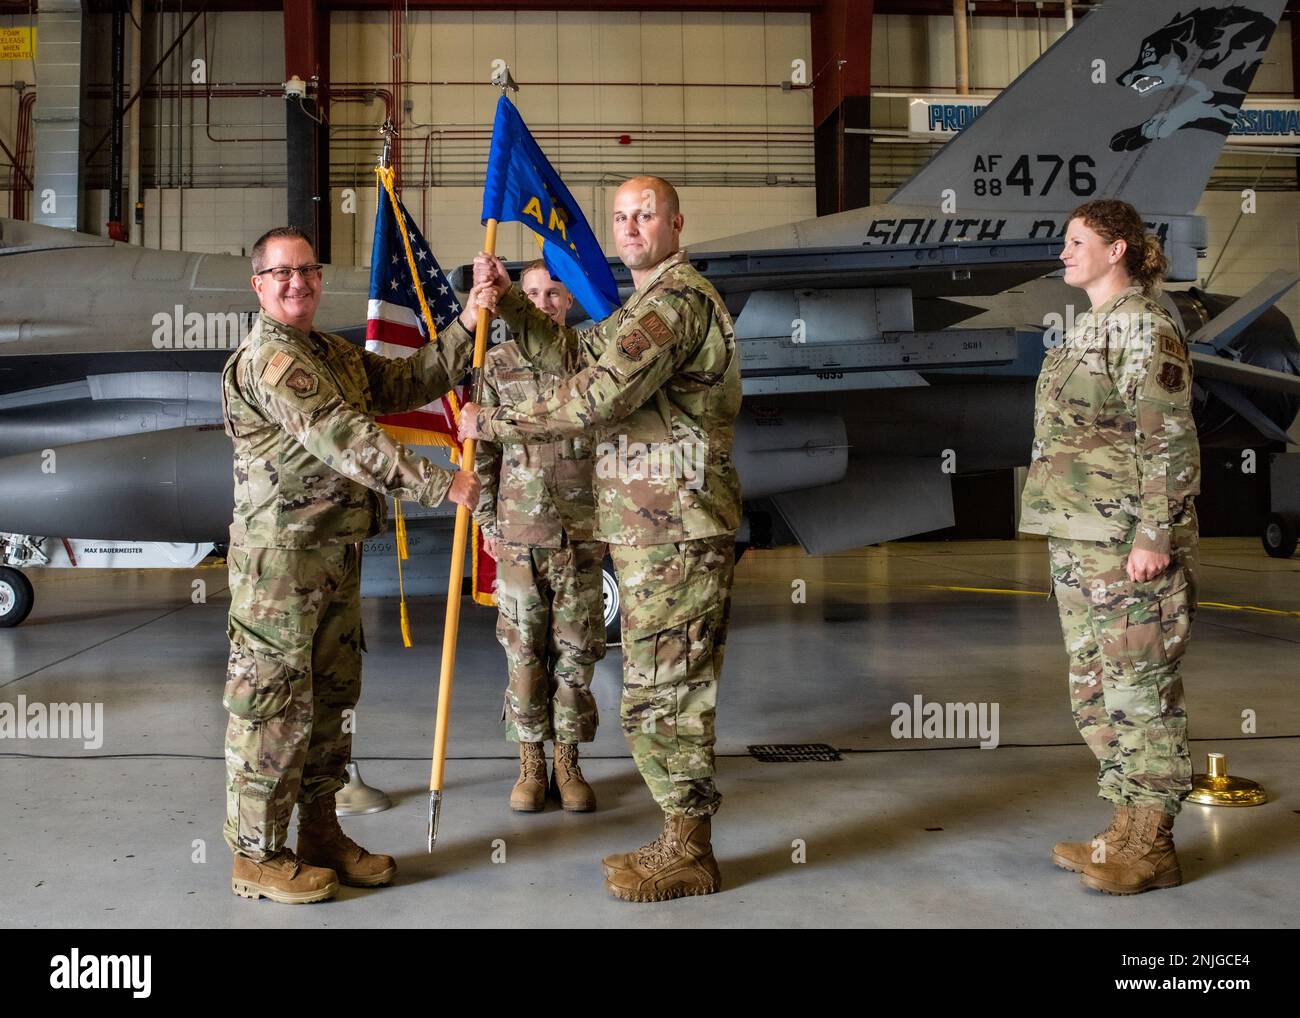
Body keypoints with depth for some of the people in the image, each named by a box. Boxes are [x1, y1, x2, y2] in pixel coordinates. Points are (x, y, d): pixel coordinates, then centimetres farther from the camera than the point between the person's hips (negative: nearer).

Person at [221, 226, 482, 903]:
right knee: (273, 706, -1)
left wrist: (467, 326, 2)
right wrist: (441, 485, -21)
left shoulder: (336, 354, 17)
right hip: (280, 562, -9)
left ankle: (320, 834, 26)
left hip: (336, 559, 9)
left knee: (331, 699, 14)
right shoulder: (270, 358, -13)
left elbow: (408, 383, 12)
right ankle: (257, 855, 10)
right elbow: (347, 441, -21)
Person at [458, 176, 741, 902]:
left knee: (662, 695, -3)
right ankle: (683, 840, 25)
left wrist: (492, 423, -10)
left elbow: (594, 400, -21)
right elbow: (572, 355, 21)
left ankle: (688, 855, 10)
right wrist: (509, 301, 9)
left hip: (675, 535, -10)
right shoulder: (651, 303, 22)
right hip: (653, 533, 10)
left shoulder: (677, 299, -13)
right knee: (670, 691, 14)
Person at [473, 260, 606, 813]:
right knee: (524, 652, 5)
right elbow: (483, 449, 6)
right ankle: (530, 762, 18)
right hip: (519, 533, 0)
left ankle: (567, 762, 18)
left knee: (576, 651, 5)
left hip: (582, 533, 0)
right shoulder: (498, 363, 4)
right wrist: (487, 521, 2)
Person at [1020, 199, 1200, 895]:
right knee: (1095, 690, 13)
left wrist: (1154, 535, -19)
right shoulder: (1087, 329, 17)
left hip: (1126, 541, -9)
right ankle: (1126, 831, 23)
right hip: (1076, 538, 9)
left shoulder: (1144, 326, -9)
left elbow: (1172, 442, -14)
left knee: (1139, 688, -1)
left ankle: (1150, 846, 9)